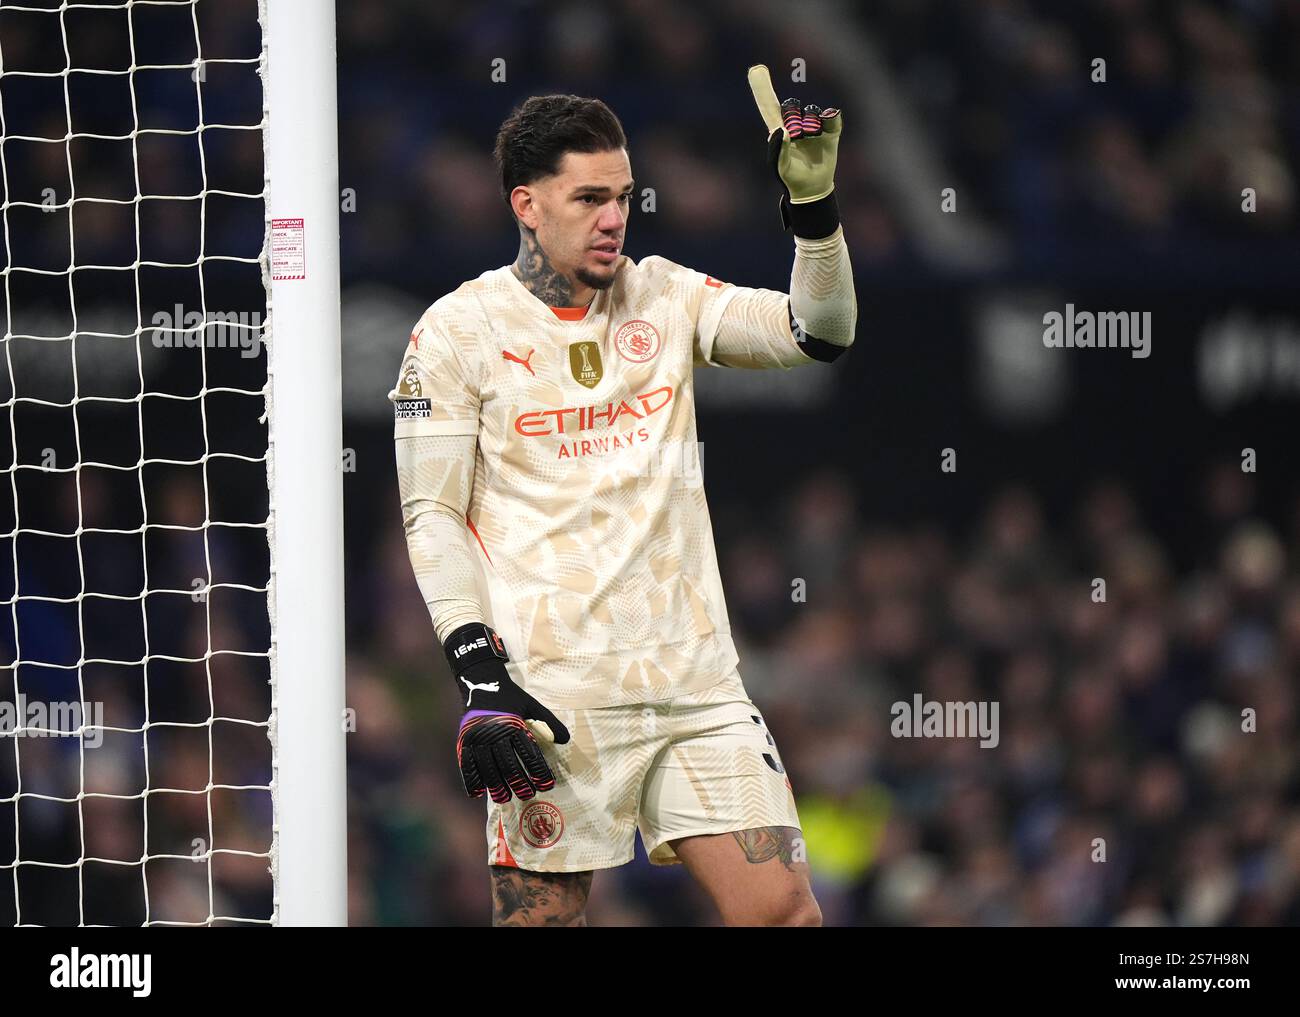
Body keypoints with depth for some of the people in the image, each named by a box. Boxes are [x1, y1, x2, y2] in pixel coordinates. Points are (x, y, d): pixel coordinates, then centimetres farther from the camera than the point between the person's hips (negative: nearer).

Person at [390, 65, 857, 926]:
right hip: (550, 696, -4)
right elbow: (433, 517, -2)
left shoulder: (666, 298, 11)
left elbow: (818, 333, 2)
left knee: (782, 908, -6)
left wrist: (813, 201, -13)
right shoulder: (457, 330, -1)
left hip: (694, 680, 4)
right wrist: (482, 680, -12)